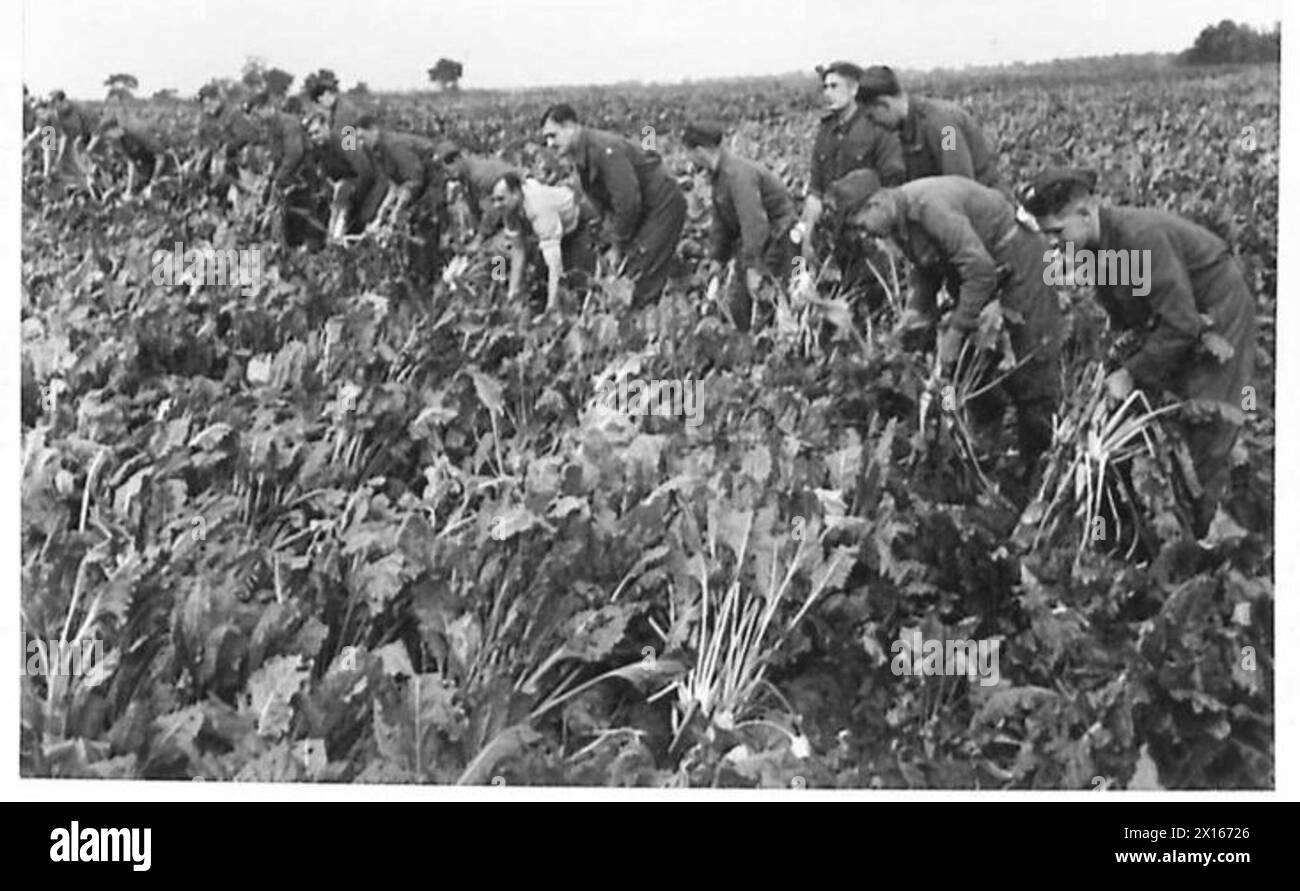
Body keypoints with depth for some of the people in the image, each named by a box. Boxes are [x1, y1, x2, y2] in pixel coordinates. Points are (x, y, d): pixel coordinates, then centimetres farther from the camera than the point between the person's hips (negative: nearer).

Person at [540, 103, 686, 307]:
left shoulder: (604, 149, -26)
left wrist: (618, 245, -17)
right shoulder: (580, 157, 5)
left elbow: (627, 201, -27)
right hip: (645, 210, 10)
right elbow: (603, 204, 11)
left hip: (664, 205, -10)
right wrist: (614, 241, 0)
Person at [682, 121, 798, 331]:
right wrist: (719, 260, 22)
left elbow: (753, 221, -31)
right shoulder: (718, 174, 9)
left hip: (777, 237, -10)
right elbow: (721, 222, 19)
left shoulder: (738, 173, -23)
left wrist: (754, 267, -33)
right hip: (758, 241, 10)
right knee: (737, 301, 9)